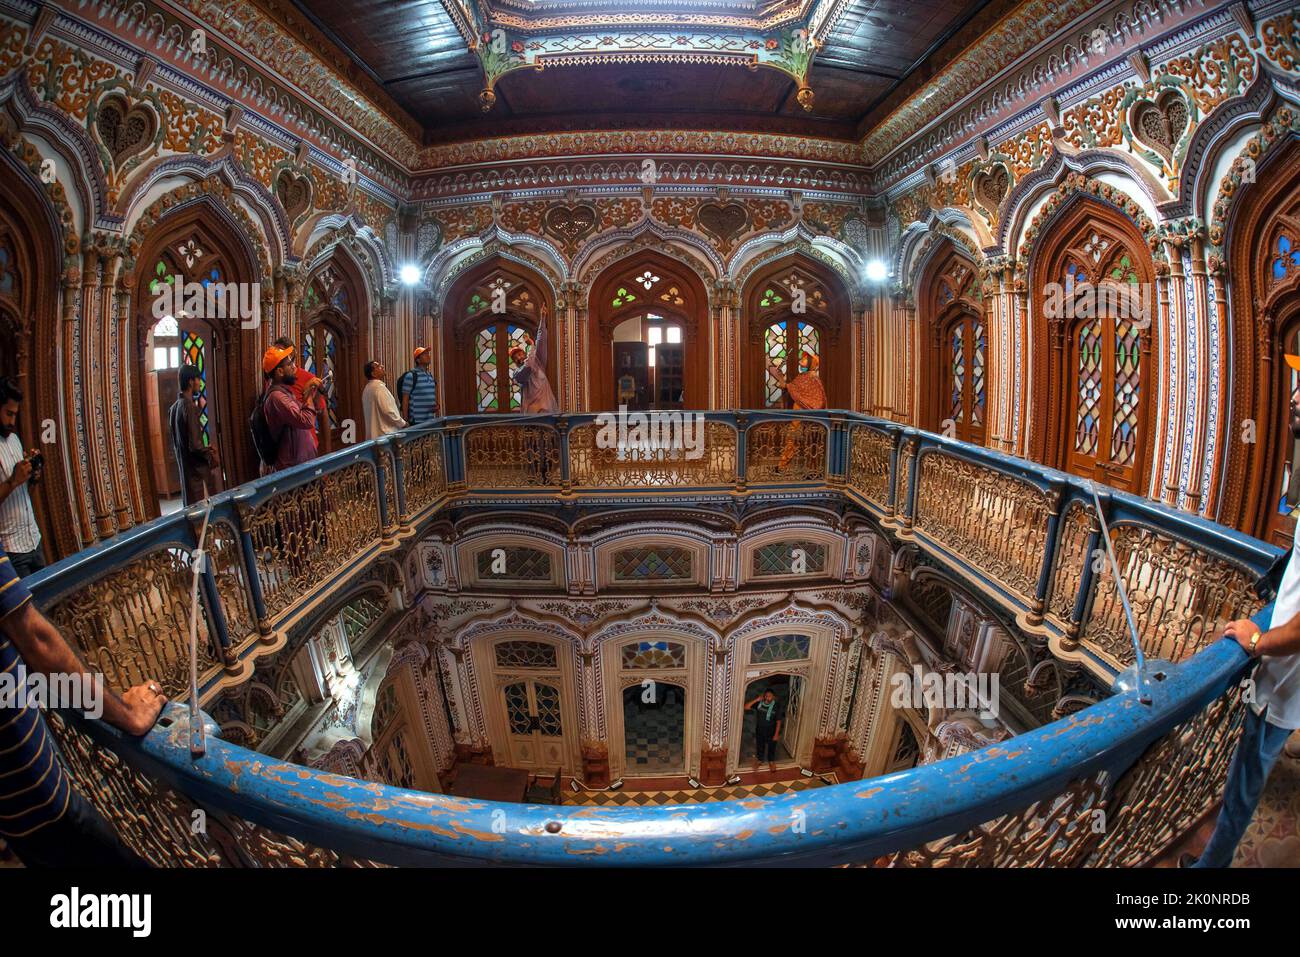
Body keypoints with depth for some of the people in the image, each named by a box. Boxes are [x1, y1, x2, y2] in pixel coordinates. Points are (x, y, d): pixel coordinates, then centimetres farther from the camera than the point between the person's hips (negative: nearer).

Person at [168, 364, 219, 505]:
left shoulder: (174, 407, 9)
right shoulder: (189, 406, -18)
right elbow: (194, 445, -21)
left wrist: (205, 449, 16)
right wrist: (210, 455, -6)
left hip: (184, 467, 9)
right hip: (197, 468, -9)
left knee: (191, 505, 13)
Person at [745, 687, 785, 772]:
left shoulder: (776, 706, -21)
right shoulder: (759, 703, -15)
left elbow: (778, 722, -14)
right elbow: (746, 707, -20)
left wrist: (776, 734, -13)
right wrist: (756, 700, -28)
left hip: (771, 732, -2)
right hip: (759, 730, 2)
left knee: (771, 747, 18)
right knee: (760, 746, 20)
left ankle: (771, 761, 43)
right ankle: (759, 760, 45)